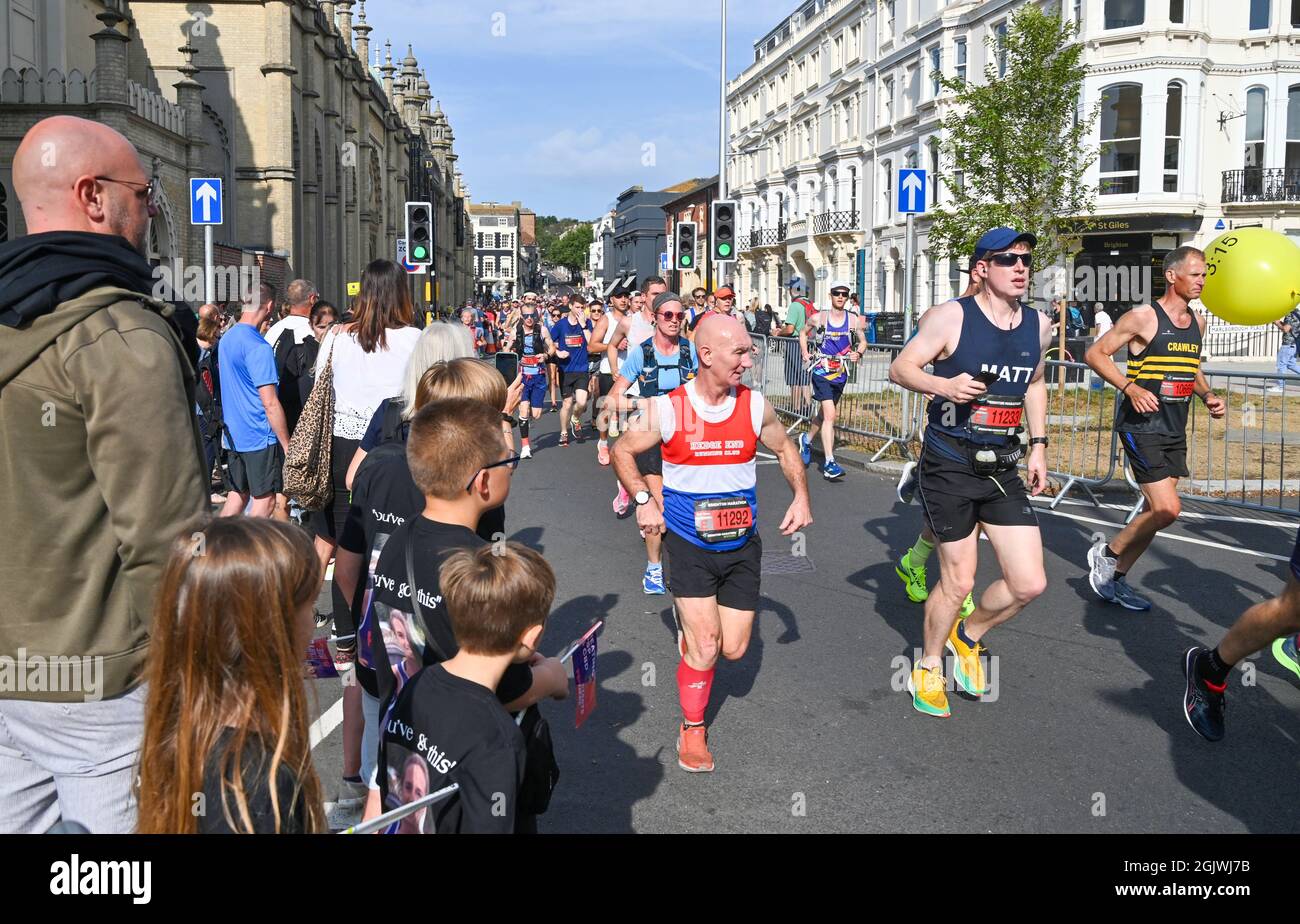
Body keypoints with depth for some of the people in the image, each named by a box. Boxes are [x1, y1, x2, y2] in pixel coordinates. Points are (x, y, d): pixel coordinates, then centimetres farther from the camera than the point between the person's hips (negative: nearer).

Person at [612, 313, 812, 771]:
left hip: (741, 544, 3)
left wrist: (801, 495, 0)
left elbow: (785, 448, 14)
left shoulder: (755, 406, -4)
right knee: (705, 644, -9)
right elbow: (622, 450, 4)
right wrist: (643, 500, -7)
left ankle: (693, 619, 42)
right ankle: (692, 730, 14)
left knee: (734, 649, 7)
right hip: (688, 542, -3)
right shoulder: (666, 409, -11)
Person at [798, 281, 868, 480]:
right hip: (821, 372, -4)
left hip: (840, 374, 4)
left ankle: (807, 439, 48)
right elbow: (803, 332, 15)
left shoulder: (854, 320, 0)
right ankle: (829, 463, -18)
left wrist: (858, 353, -8)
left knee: (824, 414, 19)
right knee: (830, 415, -17)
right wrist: (805, 353, 3)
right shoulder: (818, 318, -3)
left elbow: (863, 341, 12)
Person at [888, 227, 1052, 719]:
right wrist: (944, 385, -26)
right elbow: (900, 368, -7)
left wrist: (1038, 446, 15)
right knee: (958, 582, 1)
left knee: (1029, 583, 0)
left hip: (1004, 470, 5)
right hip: (949, 468, -5)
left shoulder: (1038, 325, 7)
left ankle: (968, 637, 29)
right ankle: (928, 668, 27)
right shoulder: (950, 317, -11)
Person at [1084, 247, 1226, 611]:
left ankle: (1115, 579, 21)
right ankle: (1106, 553, 6)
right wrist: (1130, 387, -21)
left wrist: (1208, 395, 10)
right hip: (1141, 426, -8)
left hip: (1175, 430, 8)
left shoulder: (1198, 322, 11)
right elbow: (1095, 354, -9)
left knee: (1156, 512, 9)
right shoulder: (1143, 317, -11)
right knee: (1167, 510, -15)